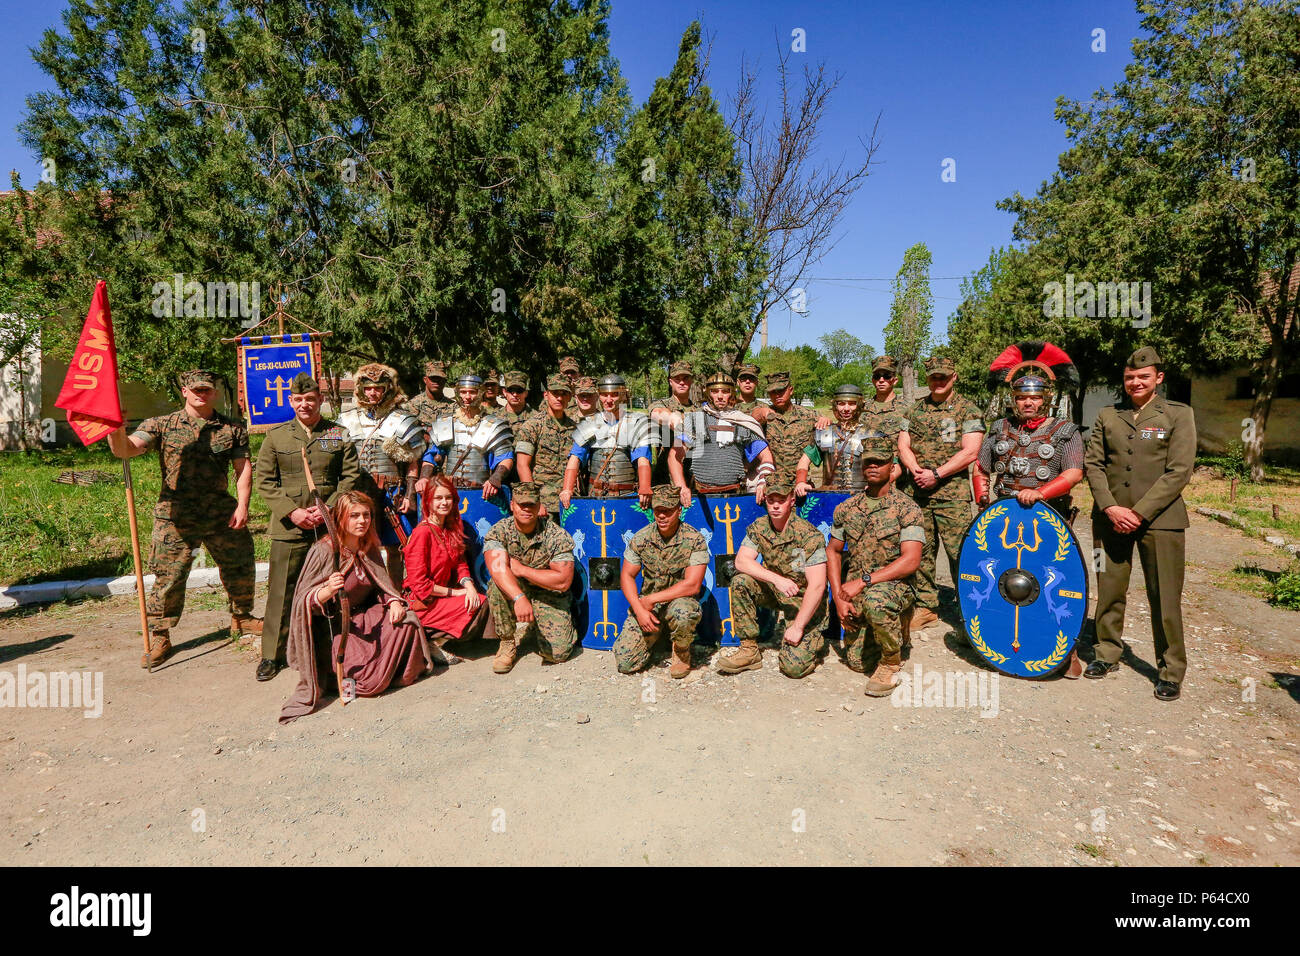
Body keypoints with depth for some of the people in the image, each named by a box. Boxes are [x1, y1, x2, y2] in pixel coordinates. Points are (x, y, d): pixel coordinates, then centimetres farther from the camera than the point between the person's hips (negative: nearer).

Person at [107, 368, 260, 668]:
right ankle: (159, 637, 17)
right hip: (176, 518, -2)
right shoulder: (161, 425, 1)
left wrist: (242, 505, -7)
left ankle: (241, 618, 36)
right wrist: (116, 429, -32)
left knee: (241, 567, 13)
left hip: (223, 515, 2)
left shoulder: (233, 428, 5)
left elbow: (243, 468, 2)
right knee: (168, 578, -1)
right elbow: (125, 449, -10)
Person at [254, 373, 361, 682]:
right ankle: (272, 654, 15)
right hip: (288, 528, 0)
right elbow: (265, 482, 4)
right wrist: (292, 511, -9)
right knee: (282, 591, 2)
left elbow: (351, 476, 3)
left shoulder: (339, 434, 7)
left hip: (329, 527, 0)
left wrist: (328, 509, -9)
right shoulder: (276, 436, 7)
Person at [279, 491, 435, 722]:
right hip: (332, 627, -6)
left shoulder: (370, 549, 6)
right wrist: (328, 591, -37)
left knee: (408, 622, -21)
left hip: (363, 617, 6)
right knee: (370, 679, -26)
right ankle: (342, 674, 7)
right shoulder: (324, 551, -14)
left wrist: (394, 601, -9)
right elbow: (305, 601, -15)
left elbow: (383, 584, 13)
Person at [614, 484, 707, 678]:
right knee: (625, 663, -10)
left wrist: (652, 599, -18)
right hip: (647, 603, 3)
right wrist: (639, 610, -13)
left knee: (682, 613, -41)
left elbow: (692, 586, -19)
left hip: (681, 600, -3)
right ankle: (655, 637, 23)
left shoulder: (695, 540, -14)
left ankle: (682, 651, -4)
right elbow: (627, 576, 2)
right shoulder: (641, 538, -4)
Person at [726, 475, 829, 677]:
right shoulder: (759, 528, -5)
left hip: (805, 601, -5)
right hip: (774, 592, 5)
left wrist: (798, 626, -26)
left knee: (794, 666, -20)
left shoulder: (809, 535, -21)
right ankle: (750, 651, -10)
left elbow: (817, 585, -24)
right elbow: (741, 561, -17)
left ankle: (814, 641, 16)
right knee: (740, 582, -22)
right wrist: (777, 579, -30)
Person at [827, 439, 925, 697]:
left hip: (895, 585, -5)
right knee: (856, 662, 0)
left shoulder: (906, 508, -8)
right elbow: (833, 551, 13)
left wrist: (863, 582, -21)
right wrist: (839, 597, 1)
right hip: (855, 591, 5)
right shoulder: (847, 508, 6)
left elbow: (910, 561, -16)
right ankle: (896, 627, 31)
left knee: (875, 600, -39)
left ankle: (891, 663, -12)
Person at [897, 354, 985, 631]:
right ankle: (926, 606, 20)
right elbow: (903, 446, 9)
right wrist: (916, 471, -9)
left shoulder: (967, 410, 2)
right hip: (916, 492, 4)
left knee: (960, 552, -5)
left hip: (953, 493, -4)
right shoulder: (915, 410, 14)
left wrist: (936, 474, -14)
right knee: (921, 551, 8)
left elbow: (970, 452, -8)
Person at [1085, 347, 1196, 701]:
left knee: (1165, 597, 0)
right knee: (1109, 591, 9)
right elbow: (1093, 463, 5)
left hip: (1159, 519, -2)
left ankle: (1171, 670, 15)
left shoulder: (1178, 415, 3)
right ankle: (1107, 654, 25)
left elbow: (1179, 471, -6)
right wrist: (1110, 508, -8)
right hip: (1110, 517, 3)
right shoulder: (1107, 415, 10)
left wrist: (1140, 513, -13)